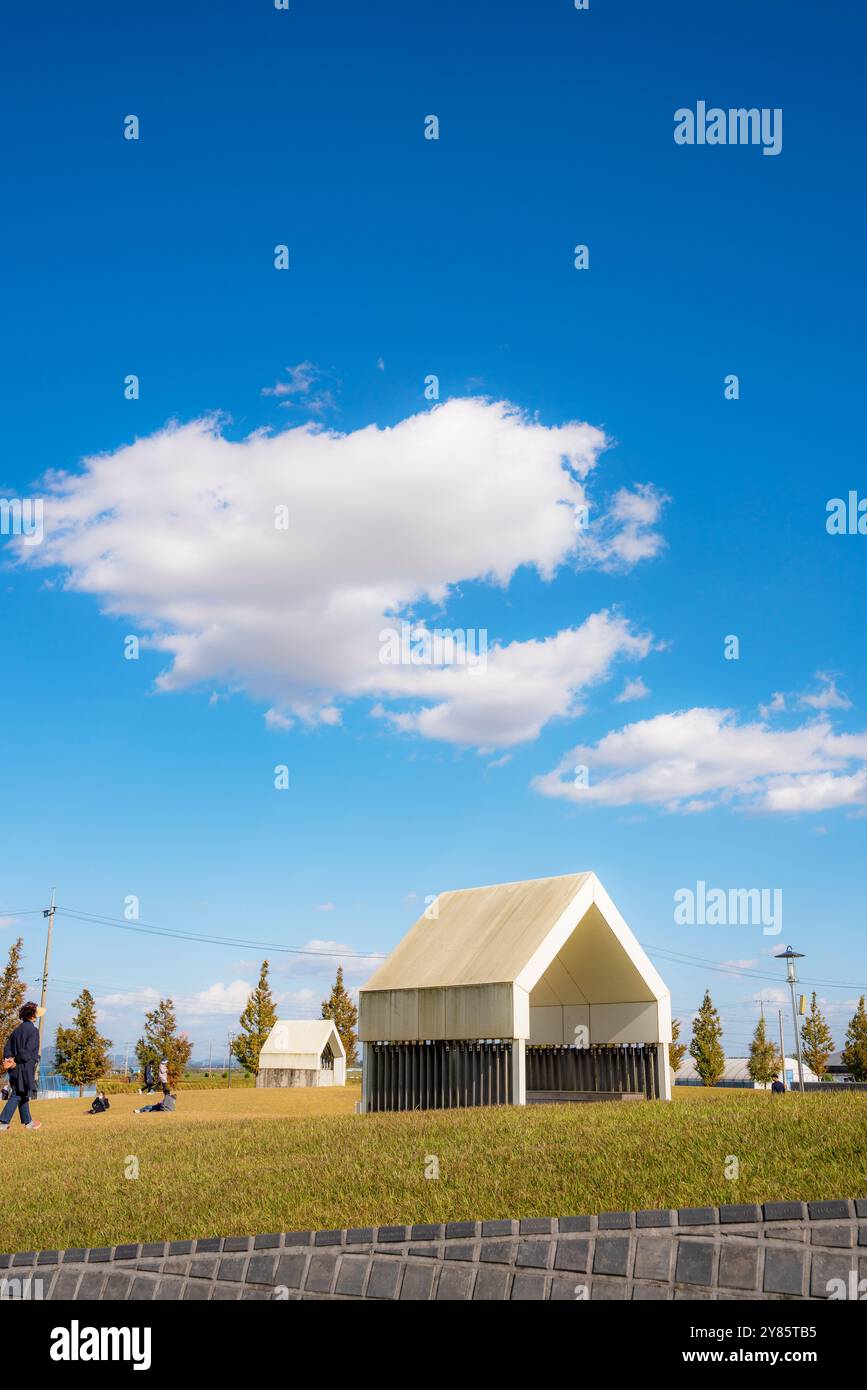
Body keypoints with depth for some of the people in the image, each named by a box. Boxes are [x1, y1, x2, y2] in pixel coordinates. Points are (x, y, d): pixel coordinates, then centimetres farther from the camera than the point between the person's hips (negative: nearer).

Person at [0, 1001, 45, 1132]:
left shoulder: (16, 1030, 12)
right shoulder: (33, 1030, -11)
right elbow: (28, 1050, -18)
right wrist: (16, 1061, -9)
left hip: (15, 1068, 8)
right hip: (26, 1068, -8)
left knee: (22, 1095, 15)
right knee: (17, 1096, -5)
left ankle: (28, 1121, 24)